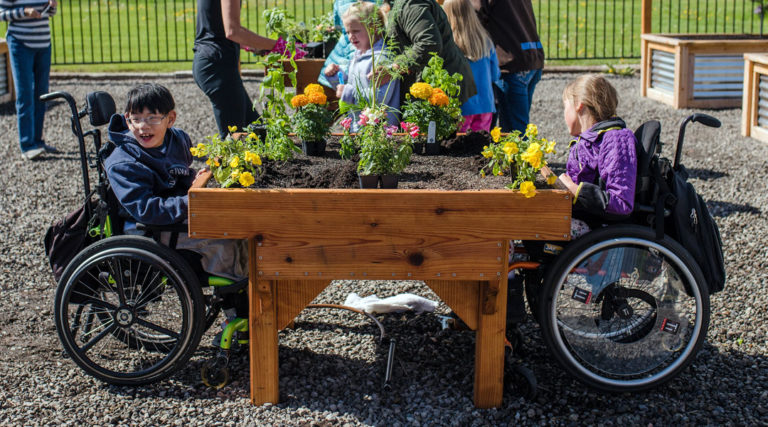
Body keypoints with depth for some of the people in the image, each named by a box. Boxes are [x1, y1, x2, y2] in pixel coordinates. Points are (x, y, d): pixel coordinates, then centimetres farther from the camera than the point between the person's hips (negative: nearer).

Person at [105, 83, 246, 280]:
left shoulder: (178, 138, 3)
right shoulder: (122, 164, -21)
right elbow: (144, 209, -29)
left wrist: (195, 181, -1)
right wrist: (185, 205, -36)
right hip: (146, 230, -8)